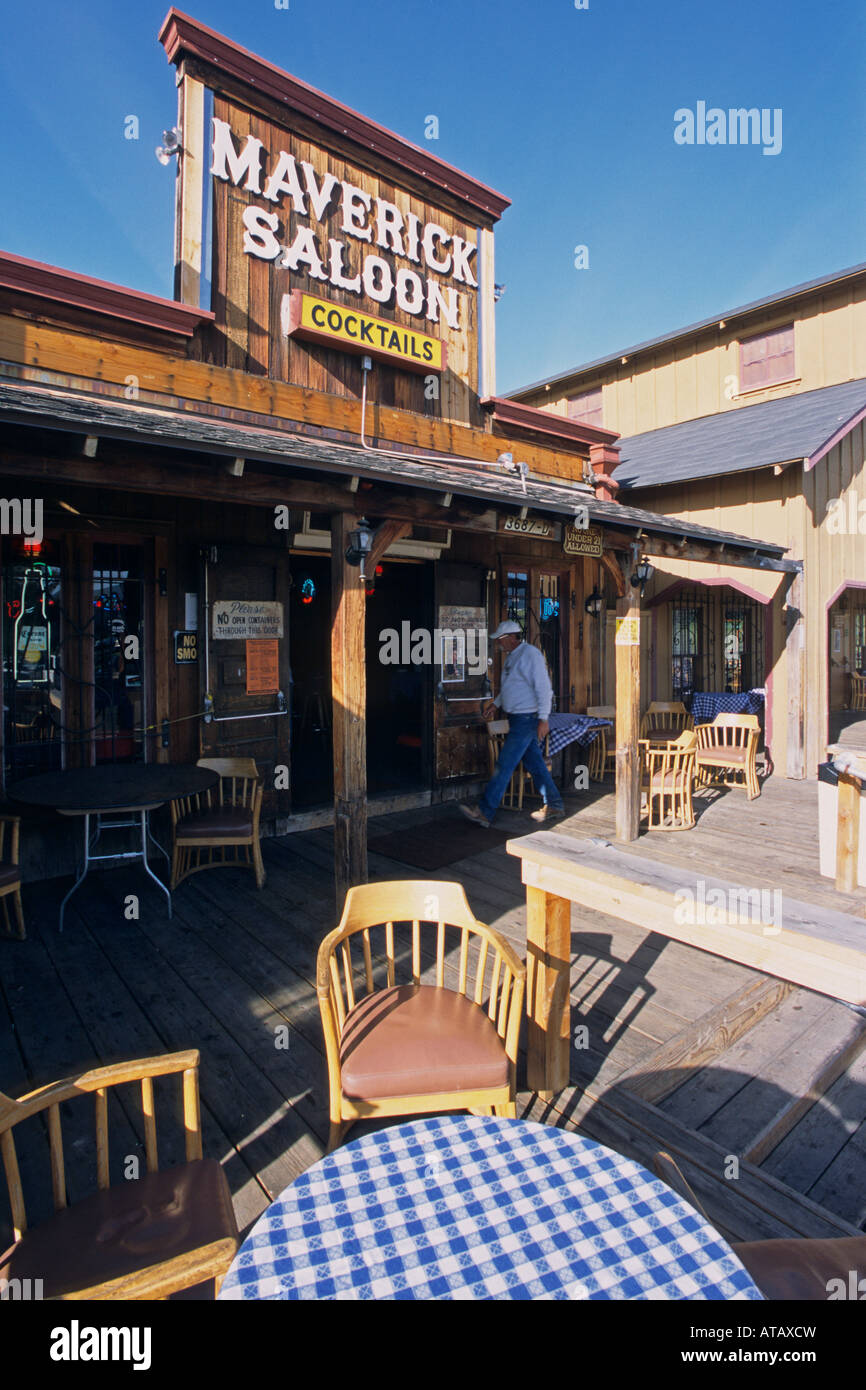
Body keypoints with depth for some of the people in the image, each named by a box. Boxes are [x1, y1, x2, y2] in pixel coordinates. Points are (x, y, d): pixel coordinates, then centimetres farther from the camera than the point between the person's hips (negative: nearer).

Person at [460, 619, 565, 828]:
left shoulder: (530, 654, -14)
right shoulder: (511, 656, 16)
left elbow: (544, 688, -19)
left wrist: (543, 719, -22)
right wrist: (496, 703, 14)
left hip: (527, 719, -10)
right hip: (517, 719, 10)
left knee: (505, 765, -8)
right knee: (534, 763, 13)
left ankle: (484, 812, -5)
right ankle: (554, 806, 22)